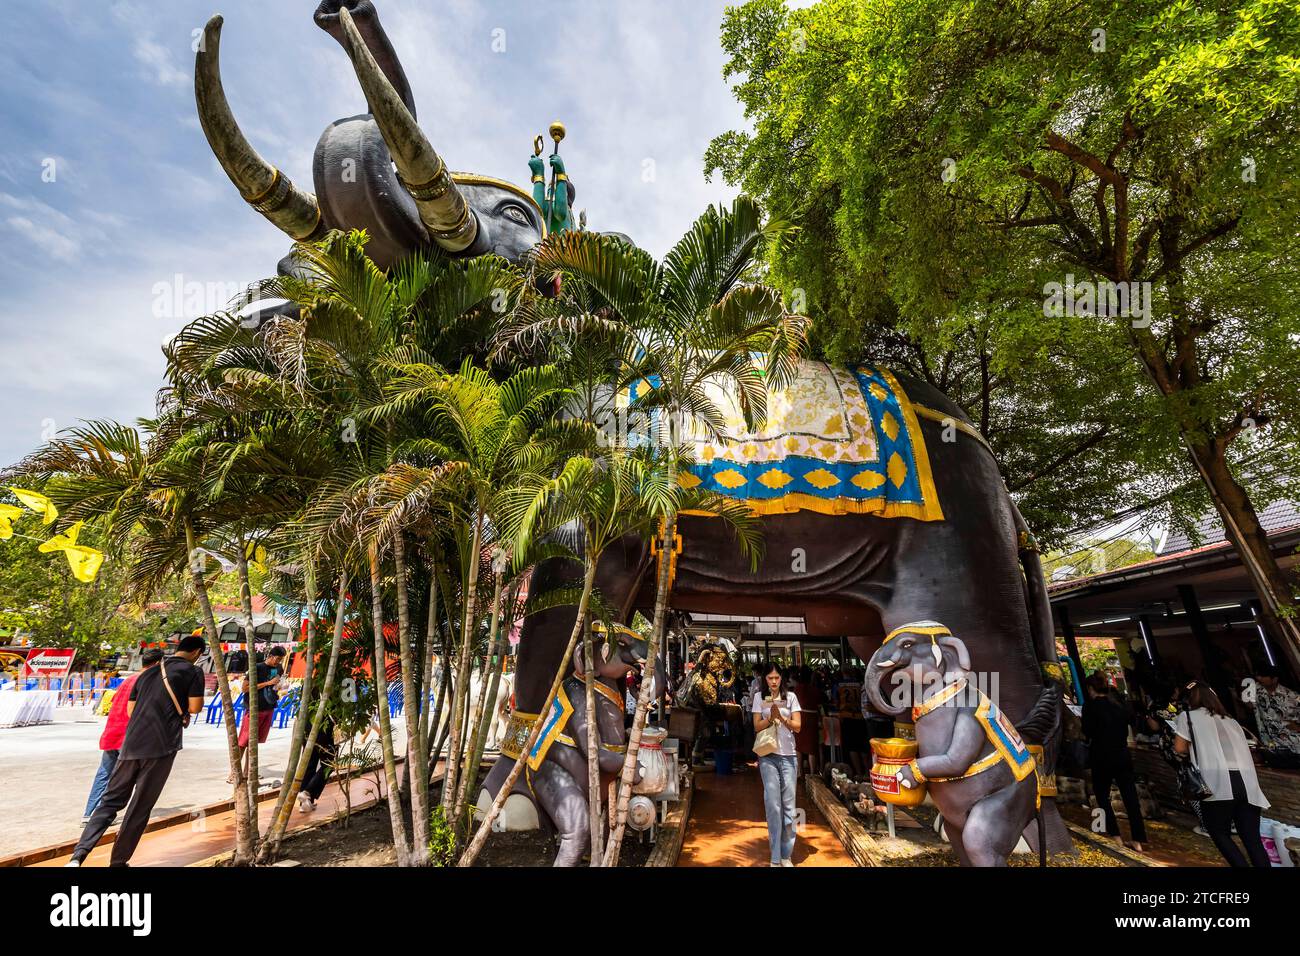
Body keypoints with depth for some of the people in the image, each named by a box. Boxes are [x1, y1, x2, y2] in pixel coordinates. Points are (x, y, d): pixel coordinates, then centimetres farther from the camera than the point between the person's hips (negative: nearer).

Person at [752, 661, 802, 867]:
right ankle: (775, 857, 6)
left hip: (788, 755, 1)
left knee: (788, 804, 5)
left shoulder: (790, 697, 3)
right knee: (773, 804, -4)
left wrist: (782, 718, -19)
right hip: (768, 755, -1)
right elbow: (757, 727, 0)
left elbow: (797, 726, -1)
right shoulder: (759, 697, 2)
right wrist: (771, 717, -18)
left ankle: (786, 855, 18)